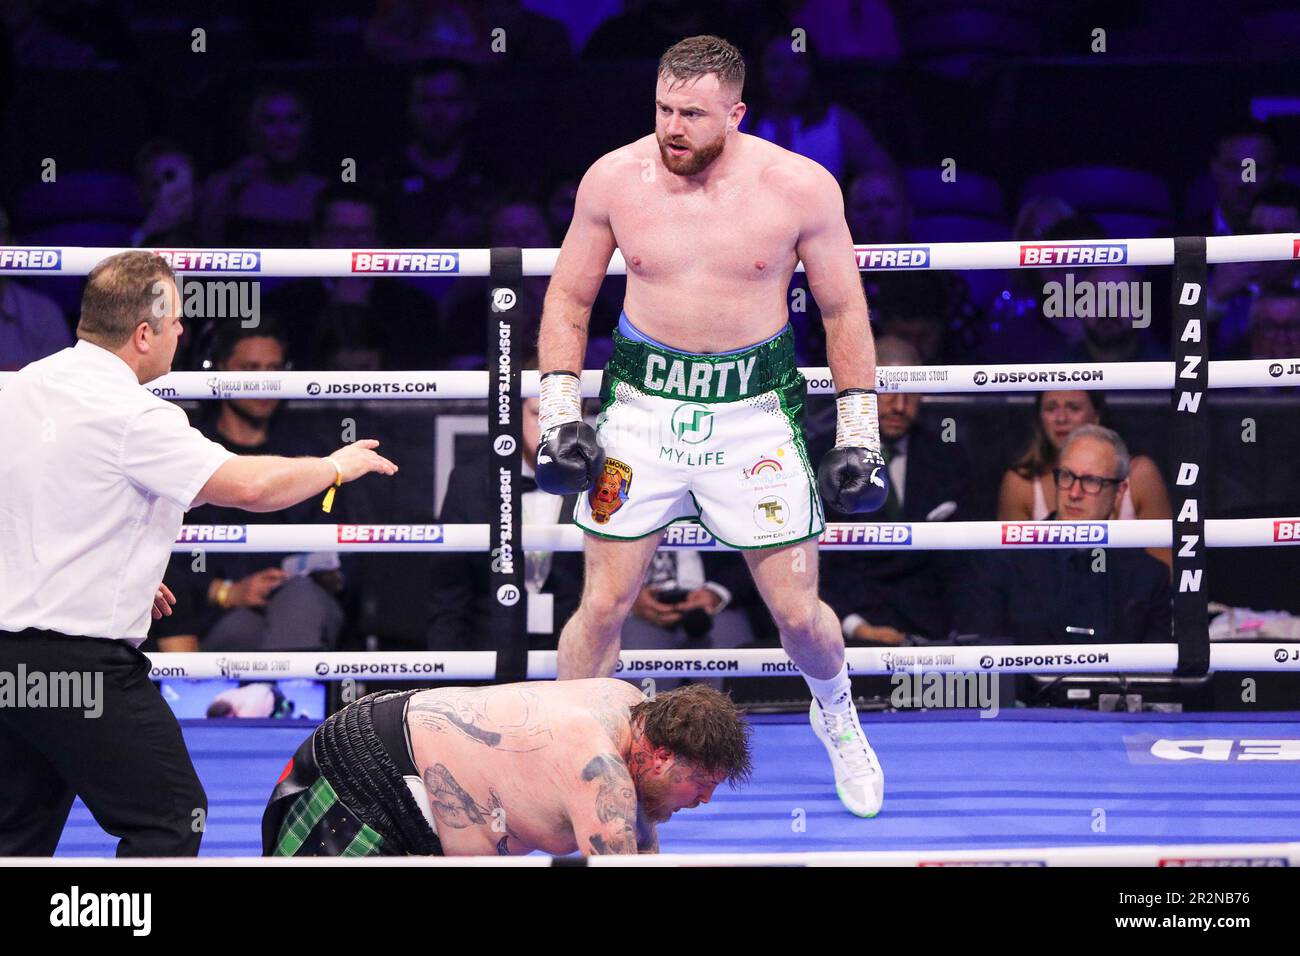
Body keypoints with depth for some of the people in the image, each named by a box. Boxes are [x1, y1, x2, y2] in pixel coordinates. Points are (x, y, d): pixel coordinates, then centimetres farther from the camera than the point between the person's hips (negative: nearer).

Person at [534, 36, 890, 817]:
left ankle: (836, 716, 35)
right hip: (642, 402, 1)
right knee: (605, 606, -1)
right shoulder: (614, 180, -6)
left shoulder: (800, 188, -10)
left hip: (756, 408, -1)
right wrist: (559, 413, -1)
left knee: (798, 613, 3)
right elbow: (569, 298, 7)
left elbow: (845, 311, 2)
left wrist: (860, 435, 0)